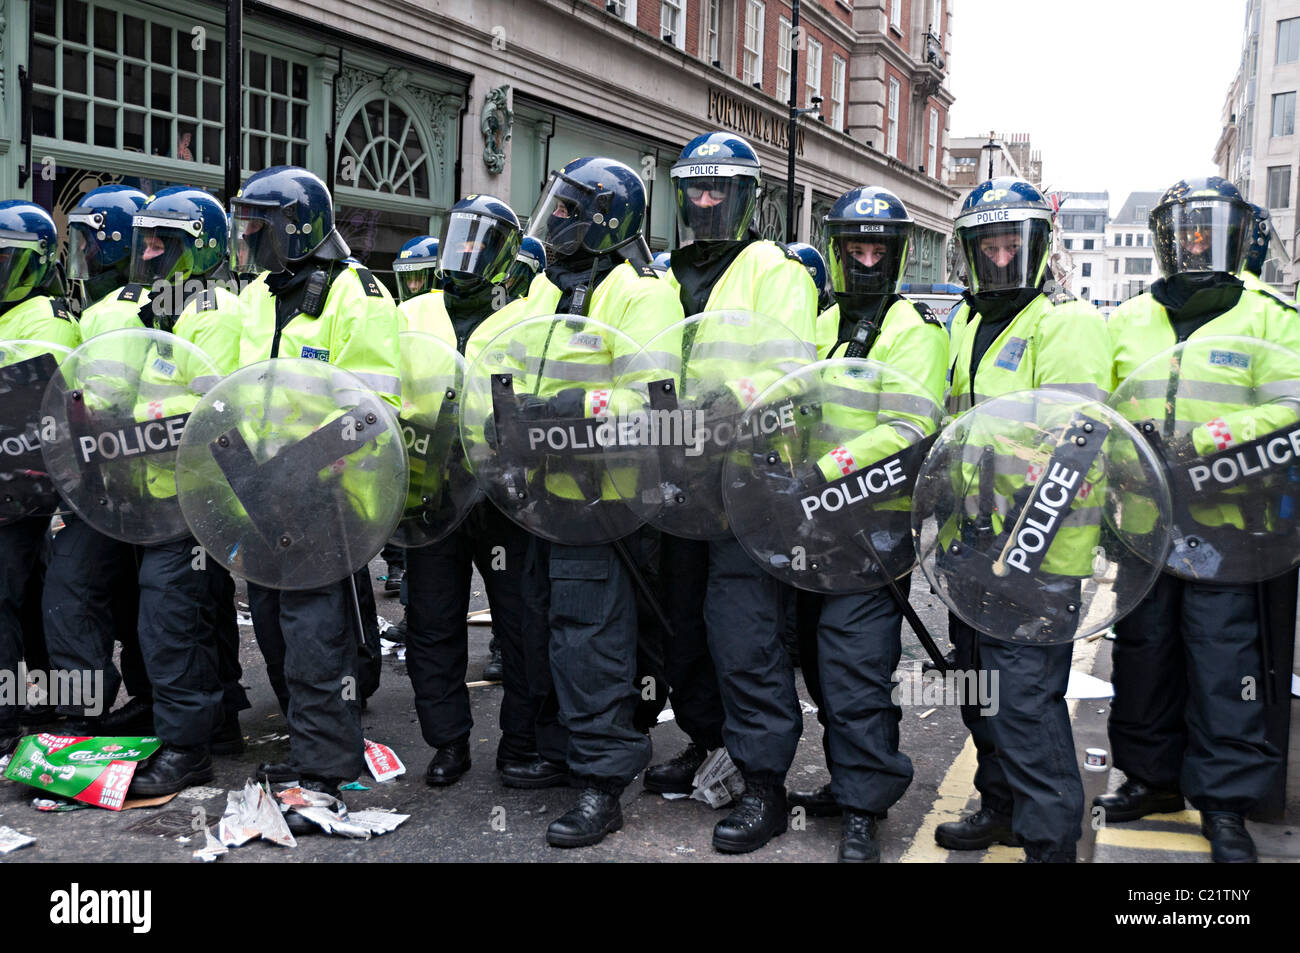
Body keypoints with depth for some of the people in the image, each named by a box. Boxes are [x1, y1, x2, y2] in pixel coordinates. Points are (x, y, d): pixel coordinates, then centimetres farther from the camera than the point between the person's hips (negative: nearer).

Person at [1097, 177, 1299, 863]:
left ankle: (1225, 801, 7)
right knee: (1142, 645, 10)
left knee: (1221, 653, -4)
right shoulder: (1128, 319, 15)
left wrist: (1223, 434, -22)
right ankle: (1152, 777, 25)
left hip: (1224, 517, -4)